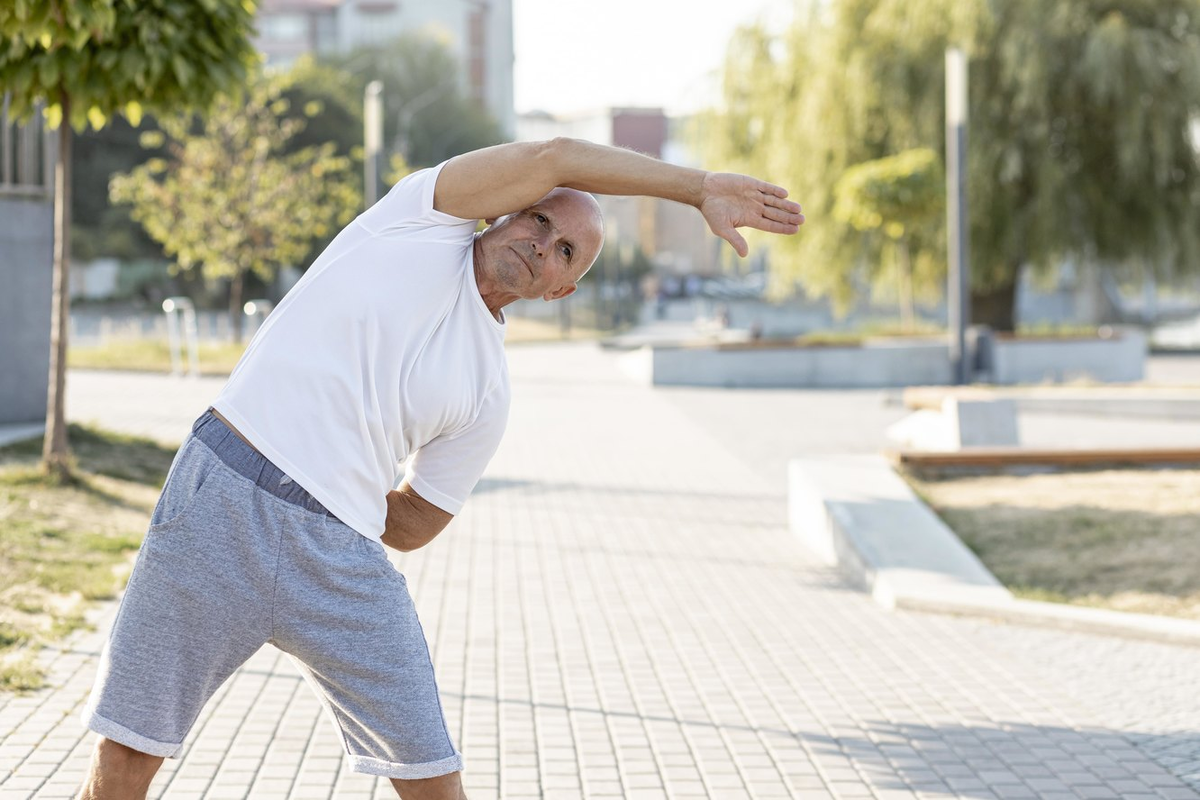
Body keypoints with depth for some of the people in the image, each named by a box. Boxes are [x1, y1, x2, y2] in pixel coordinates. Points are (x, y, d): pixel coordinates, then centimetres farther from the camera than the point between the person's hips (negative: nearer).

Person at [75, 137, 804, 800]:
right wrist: (699, 187, -6)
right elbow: (551, 158, -7)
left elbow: (410, 526, 13)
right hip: (219, 496, -3)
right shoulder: (428, 216, 5)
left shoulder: (489, 394, 10)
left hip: (342, 554, 3)